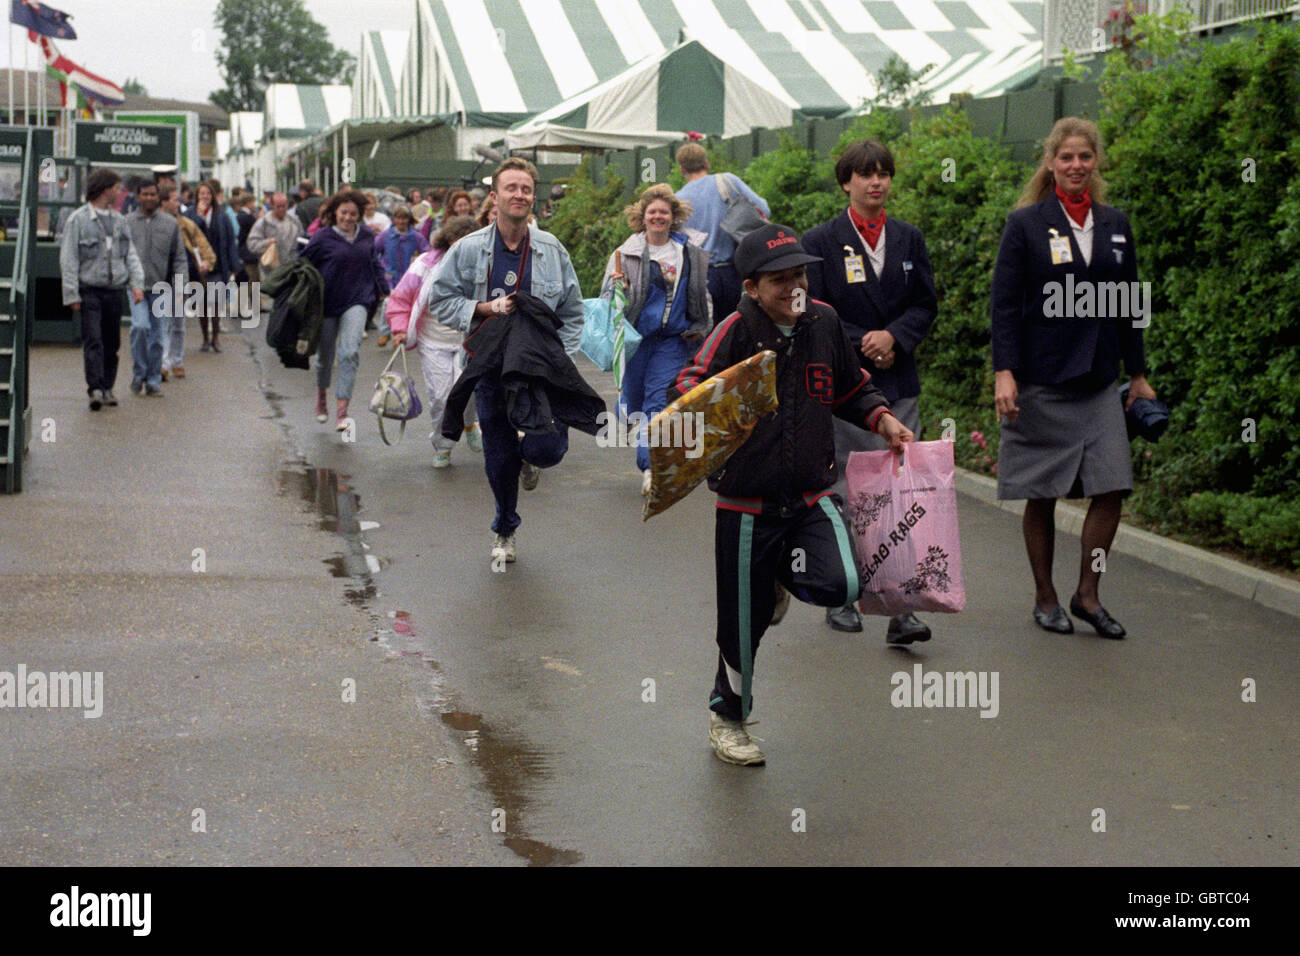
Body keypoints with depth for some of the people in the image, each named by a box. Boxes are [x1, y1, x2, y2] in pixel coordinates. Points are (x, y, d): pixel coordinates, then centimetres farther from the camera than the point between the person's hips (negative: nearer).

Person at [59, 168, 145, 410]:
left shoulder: (119, 220, 13)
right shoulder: (78, 220, -3)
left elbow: (130, 254, 15)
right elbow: (68, 259, -4)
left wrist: (137, 283, 0)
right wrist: (72, 294, -10)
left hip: (114, 290, 5)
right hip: (89, 290, -5)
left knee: (112, 343, 8)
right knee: (93, 341, -12)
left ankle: (107, 388, 16)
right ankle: (95, 388, -16)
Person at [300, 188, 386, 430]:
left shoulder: (367, 236, 3)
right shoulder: (323, 238, -8)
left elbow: (374, 264, 17)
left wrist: (383, 290, 13)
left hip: (356, 301, 1)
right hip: (328, 302, -1)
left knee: (349, 352, -16)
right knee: (325, 354, 13)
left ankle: (341, 410, -16)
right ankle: (321, 395, 42)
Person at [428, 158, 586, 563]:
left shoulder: (552, 249, 2)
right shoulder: (468, 249, -2)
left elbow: (572, 313, 7)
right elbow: (440, 300, 2)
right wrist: (486, 308, -13)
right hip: (490, 368, 0)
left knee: (547, 450, -14)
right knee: (499, 461, 6)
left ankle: (529, 456, 26)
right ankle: (505, 529, 31)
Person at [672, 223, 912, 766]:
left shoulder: (823, 323, 3)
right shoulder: (737, 331, -11)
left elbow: (850, 389, 18)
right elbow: (690, 385, -21)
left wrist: (882, 419, 4)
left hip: (812, 496, 3)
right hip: (746, 503, -3)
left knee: (841, 585, -20)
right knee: (743, 623, 6)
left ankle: (785, 575, 17)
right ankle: (727, 717, 33)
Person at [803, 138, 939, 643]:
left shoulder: (909, 238, 11)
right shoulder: (821, 241, 1)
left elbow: (926, 304, 9)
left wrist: (893, 337, -9)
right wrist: (863, 345, -12)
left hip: (899, 384, 3)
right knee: (843, 491, 4)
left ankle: (900, 609, -4)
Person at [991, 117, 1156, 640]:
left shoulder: (1115, 226, 11)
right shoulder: (1025, 224, -1)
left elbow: (1129, 305, 16)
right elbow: (1004, 304, -5)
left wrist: (1138, 374, 15)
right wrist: (1004, 372, -13)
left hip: (1099, 381, 4)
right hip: (1041, 379, -4)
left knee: (1112, 489, -4)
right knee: (1042, 495, 3)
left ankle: (1087, 594, 11)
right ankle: (1045, 599, 18)